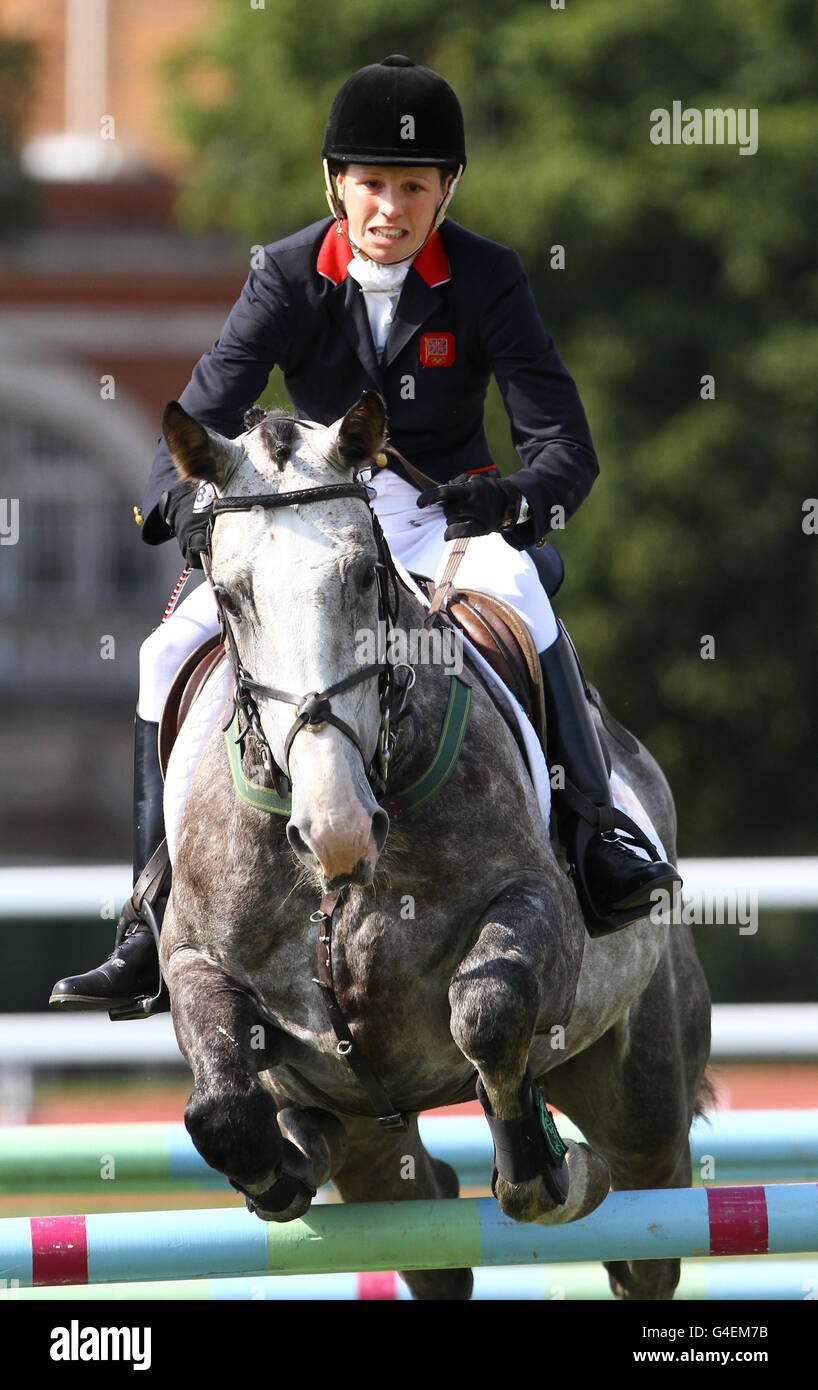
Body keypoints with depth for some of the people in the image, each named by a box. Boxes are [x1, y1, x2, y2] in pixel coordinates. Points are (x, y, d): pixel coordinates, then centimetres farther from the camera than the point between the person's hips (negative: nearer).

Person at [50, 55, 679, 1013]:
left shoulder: (486, 277, -9)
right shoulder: (289, 276, -6)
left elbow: (563, 440, -16)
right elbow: (205, 413, -12)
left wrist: (517, 498, -40)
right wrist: (187, 500, -36)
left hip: (446, 514, -2)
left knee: (521, 594, -36)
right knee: (172, 651, -16)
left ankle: (595, 849, -34)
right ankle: (149, 932, -9)